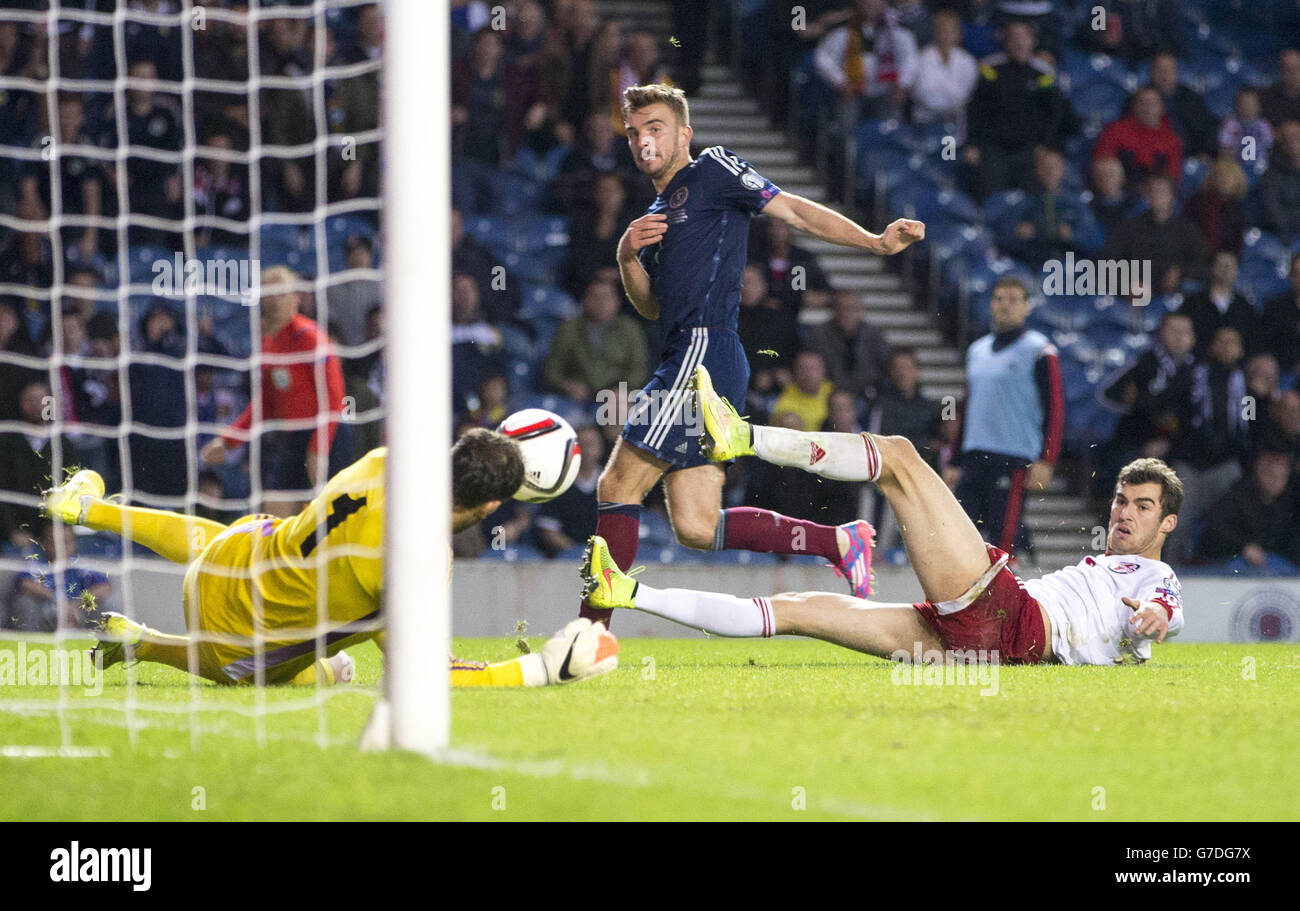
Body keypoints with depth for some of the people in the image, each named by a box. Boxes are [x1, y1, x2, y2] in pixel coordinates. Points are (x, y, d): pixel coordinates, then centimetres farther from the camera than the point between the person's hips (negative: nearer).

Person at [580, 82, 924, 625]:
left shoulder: (712, 171, 4)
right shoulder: (655, 215, 28)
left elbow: (795, 210, -2)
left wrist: (876, 242, -13)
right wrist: (627, 257, 6)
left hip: (704, 351, -9)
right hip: (685, 361, 9)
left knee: (618, 486, -11)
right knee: (696, 528, 2)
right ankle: (838, 542, 7)